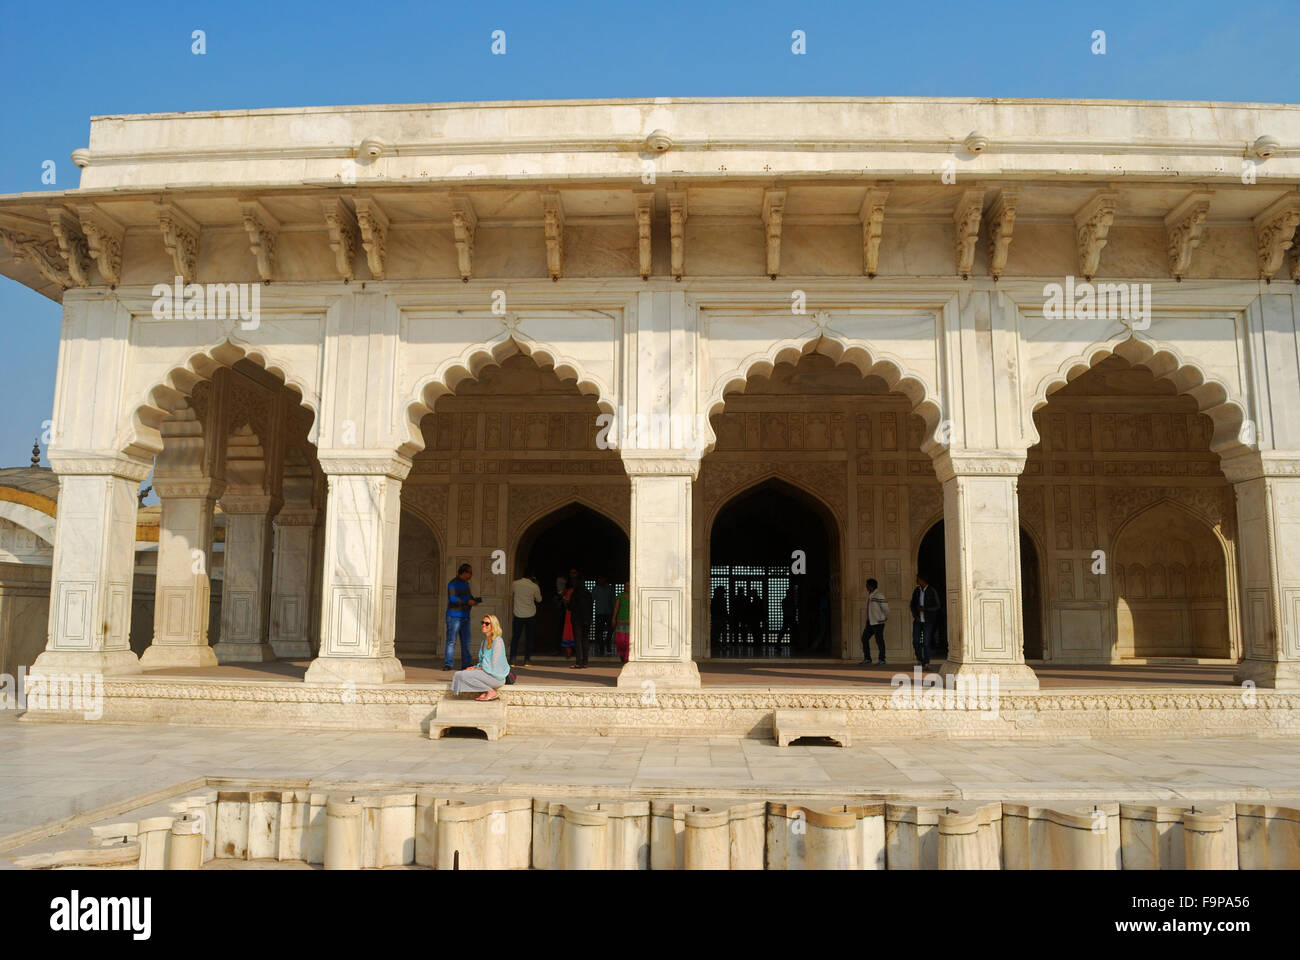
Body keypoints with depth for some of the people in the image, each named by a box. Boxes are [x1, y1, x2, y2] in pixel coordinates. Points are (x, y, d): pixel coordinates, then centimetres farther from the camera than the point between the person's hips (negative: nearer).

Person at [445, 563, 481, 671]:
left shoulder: (465, 583, 15)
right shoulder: (453, 583, -12)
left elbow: (470, 598, 21)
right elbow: (453, 599, -24)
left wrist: (478, 599, 2)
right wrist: (467, 601, -25)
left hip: (465, 616, 8)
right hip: (454, 616, -8)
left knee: (466, 641, 6)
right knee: (451, 640, -8)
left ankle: (465, 664, 8)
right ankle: (447, 664, -5)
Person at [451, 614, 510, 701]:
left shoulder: (497, 641, -13)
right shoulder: (485, 640, 15)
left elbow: (493, 665, -17)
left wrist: (477, 668, -9)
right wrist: (475, 667, 0)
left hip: (496, 676, -9)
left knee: (464, 675, -19)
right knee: (458, 674, 4)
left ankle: (491, 692, -9)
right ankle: (485, 691, -1)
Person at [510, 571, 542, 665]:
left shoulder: (515, 584, -6)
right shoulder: (534, 587, -9)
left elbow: (511, 595, 13)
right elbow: (539, 599, 8)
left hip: (518, 614, 0)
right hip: (531, 615, 0)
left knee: (515, 637, 8)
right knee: (528, 637, 8)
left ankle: (513, 658, 0)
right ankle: (527, 659, 8)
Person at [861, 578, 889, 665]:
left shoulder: (879, 596, -17)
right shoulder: (869, 595, 11)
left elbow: (885, 607, -16)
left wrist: (886, 617, -3)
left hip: (878, 622, -9)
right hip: (870, 622, 9)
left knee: (879, 641, -1)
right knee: (864, 638, 7)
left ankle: (882, 659, 9)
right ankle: (867, 659, 14)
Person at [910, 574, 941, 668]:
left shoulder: (932, 591, -6)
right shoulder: (916, 591, 7)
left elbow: (937, 606, -5)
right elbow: (913, 604, 13)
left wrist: (925, 608, -17)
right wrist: (915, 615, -2)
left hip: (928, 621, -4)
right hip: (918, 620, 4)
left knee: (926, 642, -6)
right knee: (915, 641, 1)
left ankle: (926, 662, 5)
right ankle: (919, 659, 19)